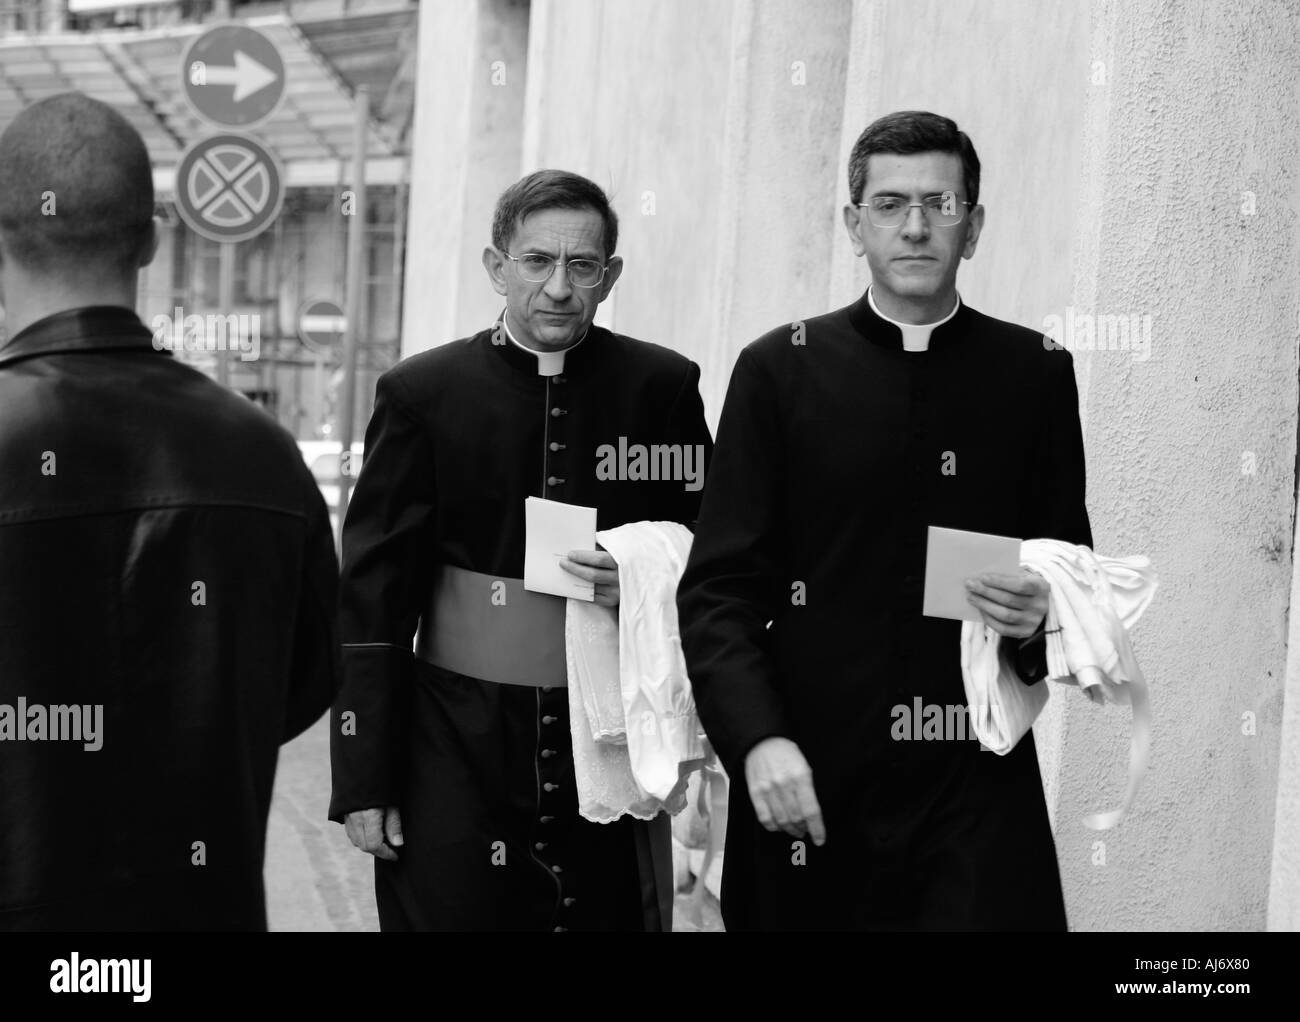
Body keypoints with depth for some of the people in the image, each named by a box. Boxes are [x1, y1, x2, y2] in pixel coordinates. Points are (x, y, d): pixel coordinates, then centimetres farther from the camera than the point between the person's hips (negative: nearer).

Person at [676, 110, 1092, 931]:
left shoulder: (1036, 375, 6)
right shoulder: (780, 370, 2)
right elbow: (718, 586, -1)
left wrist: (1042, 617, -10)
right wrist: (756, 739, -14)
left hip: (979, 783, 1)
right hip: (811, 779, 0)